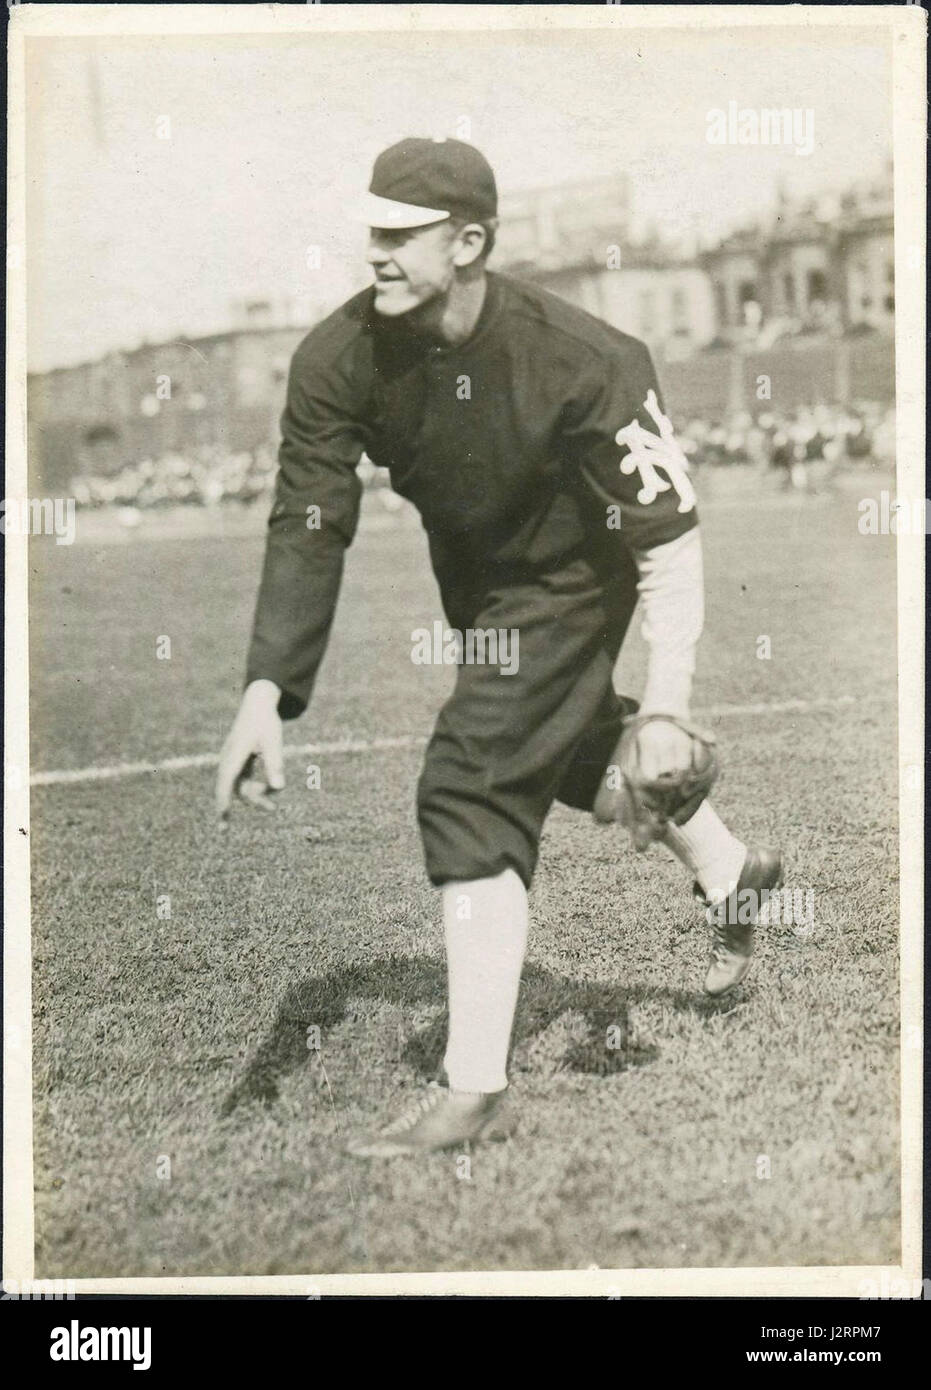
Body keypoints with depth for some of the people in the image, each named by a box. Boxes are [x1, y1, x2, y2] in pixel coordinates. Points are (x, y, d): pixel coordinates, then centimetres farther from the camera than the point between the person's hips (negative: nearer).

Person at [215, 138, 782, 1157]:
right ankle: (730, 873, 53)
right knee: (573, 740, 25)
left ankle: (475, 1092, -10)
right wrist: (266, 693, -34)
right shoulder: (339, 359, -21)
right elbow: (306, 528, -22)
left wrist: (665, 713, -35)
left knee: (471, 794, -17)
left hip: (568, 585, -7)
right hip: (471, 580, 7)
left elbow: (668, 542, -29)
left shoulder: (581, 362, -33)